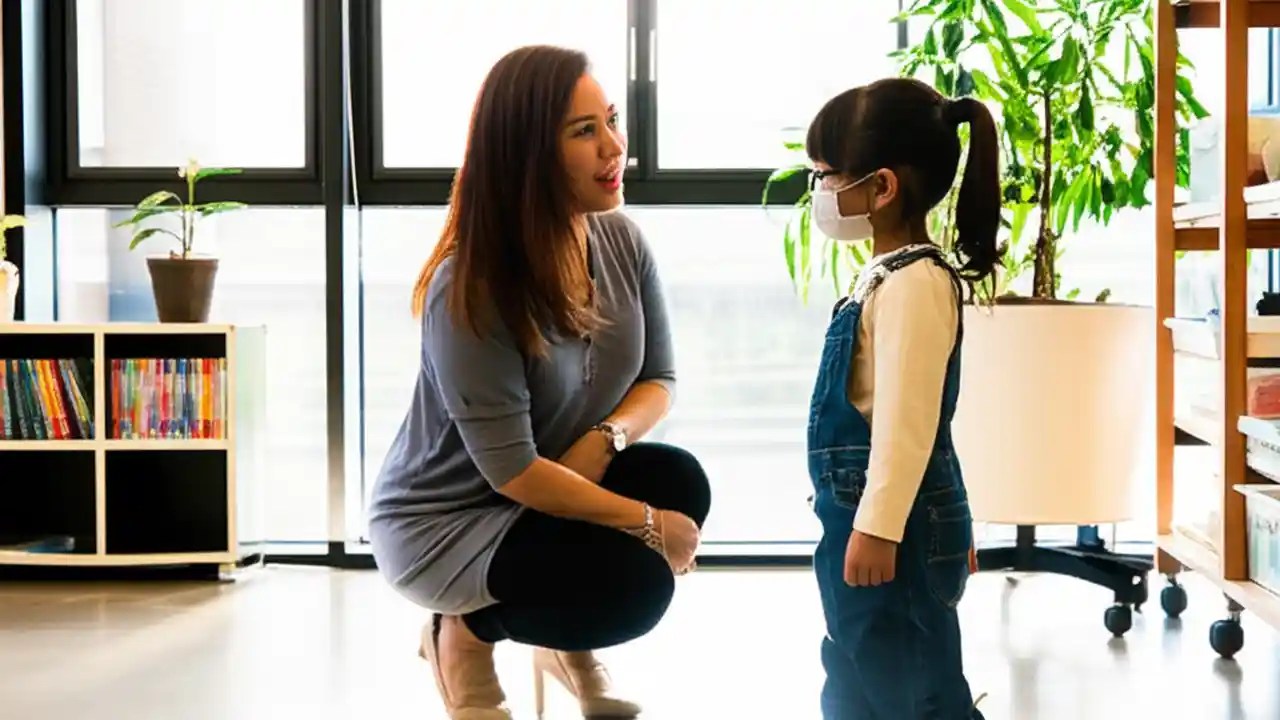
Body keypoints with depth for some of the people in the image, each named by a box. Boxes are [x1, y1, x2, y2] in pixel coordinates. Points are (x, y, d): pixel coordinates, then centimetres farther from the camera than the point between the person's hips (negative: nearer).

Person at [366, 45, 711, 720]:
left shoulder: (621, 240, -8)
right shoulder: (469, 288, -28)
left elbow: (659, 379, 2)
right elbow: (511, 469, -27)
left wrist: (606, 437, -20)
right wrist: (648, 522, -25)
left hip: (556, 483, 7)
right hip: (442, 520, -7)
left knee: (681, 479, -19)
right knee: (634, 583, -27)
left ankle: (566, 643, 7)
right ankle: (466, 632, 4)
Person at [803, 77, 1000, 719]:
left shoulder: (914, 282, -18)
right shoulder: (890, 275, 14)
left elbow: (907, 419, -24)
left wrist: (878, 528, -24)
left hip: (896, 529, -11)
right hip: (863, 519, 11)